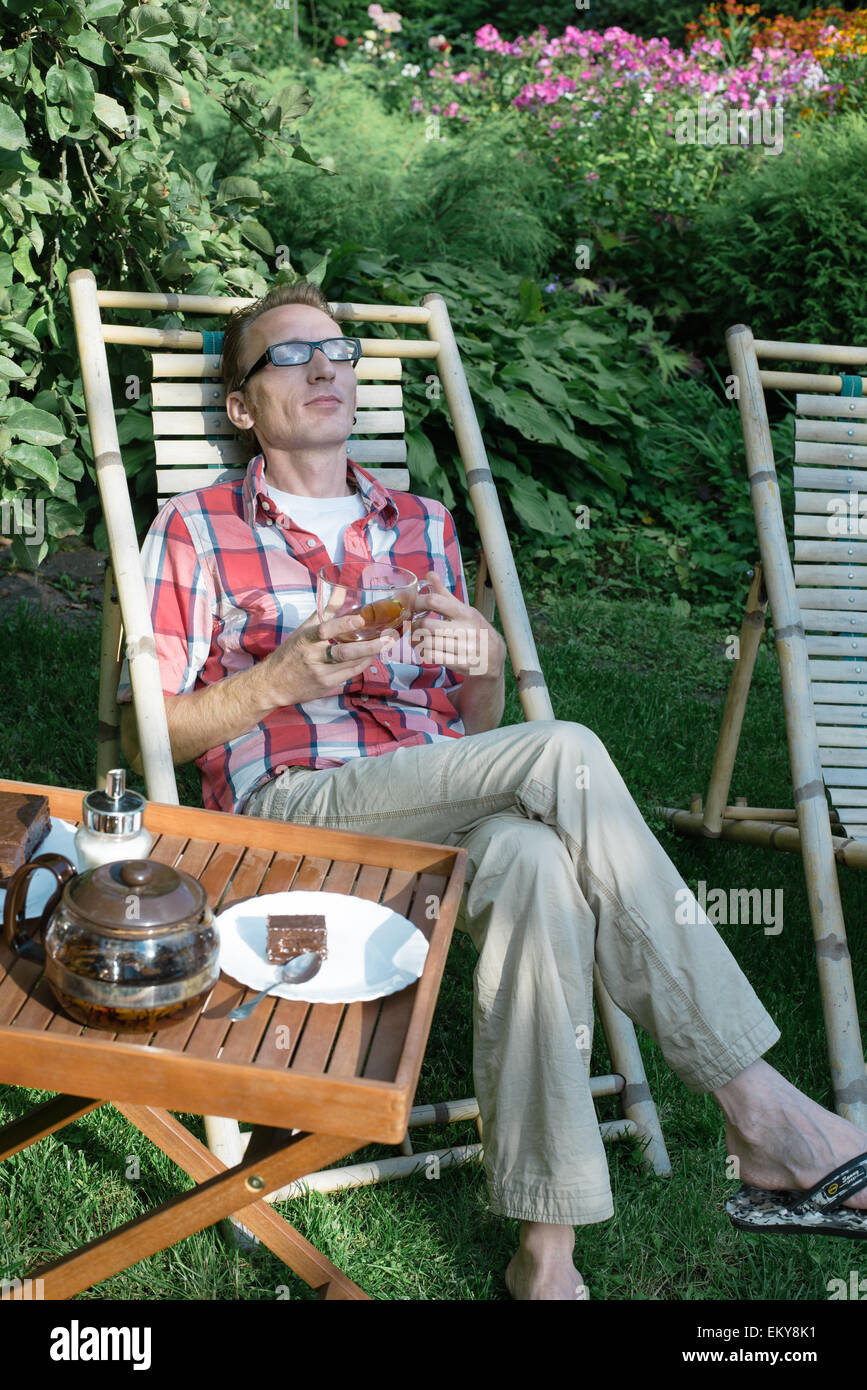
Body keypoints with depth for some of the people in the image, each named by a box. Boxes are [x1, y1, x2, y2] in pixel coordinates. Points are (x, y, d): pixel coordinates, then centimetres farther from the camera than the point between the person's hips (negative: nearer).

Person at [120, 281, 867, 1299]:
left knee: (535, 859, -35)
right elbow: (146, 735, 5)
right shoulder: (197, 532, 11)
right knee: (566, 754, -30)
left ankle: (546, 1250, -31)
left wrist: (487, 666, -2)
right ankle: (763, 1115, -25)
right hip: (291, 803, -4)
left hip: (438, 810, 4)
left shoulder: (423, 525, 24)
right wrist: (283, 680, -12)